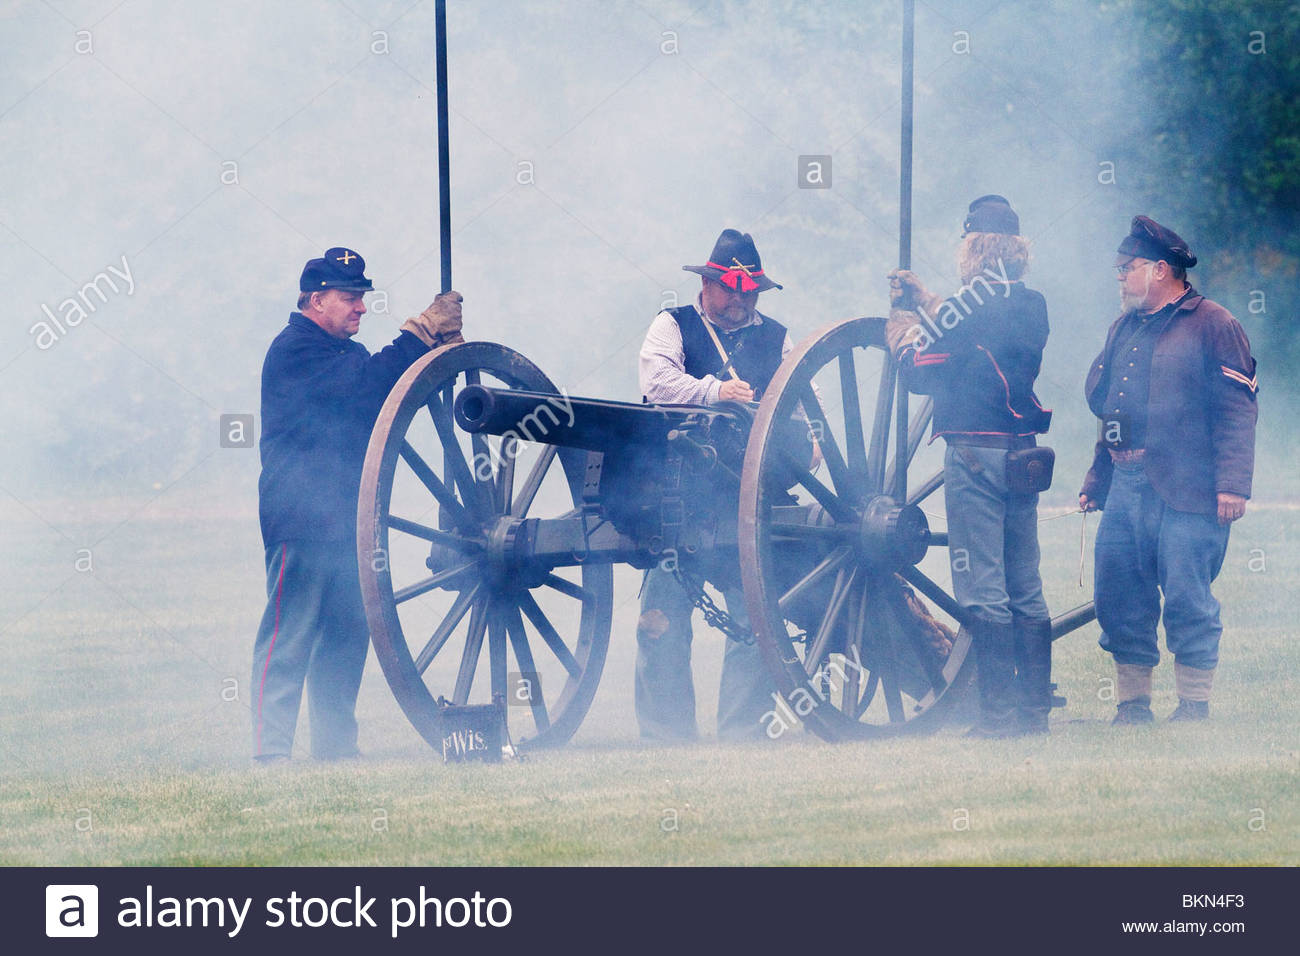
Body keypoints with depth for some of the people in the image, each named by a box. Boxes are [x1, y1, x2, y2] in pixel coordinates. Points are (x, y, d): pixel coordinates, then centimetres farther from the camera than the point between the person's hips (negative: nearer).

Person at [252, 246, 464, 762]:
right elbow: (365, 386, -22)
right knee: (289, 632, -10)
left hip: (345, 520, 9)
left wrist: (445, 347, 0)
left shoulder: (349, 353, 22)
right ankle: (269, 750, -10)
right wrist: (424, 332, -20)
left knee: (347, 633, 9)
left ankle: (336, 744, 14)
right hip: (301, 522, -9)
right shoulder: (295, 349, -9)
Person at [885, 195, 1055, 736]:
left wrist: (903, 339, 7)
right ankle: (1035, 706, 14)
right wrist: (924, 304, 29)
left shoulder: (978, 299, -14)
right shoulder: (1030, 305, 9)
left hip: (975, 455, -8)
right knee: (1025, 589, 12)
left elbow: (924, 375, -11)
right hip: (1022, 453, 8)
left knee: (983, 591, -5)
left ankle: (1000, 711, -7)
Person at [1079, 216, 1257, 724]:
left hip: (1185, 491, -7)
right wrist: (1095, 482, 20)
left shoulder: (1213, 325, -2)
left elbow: (1237, 412, -9)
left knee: (1186, 599, -6)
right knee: (1117, 600, 4)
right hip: (1125, 487, 7)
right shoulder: (1124, 329, 21)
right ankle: (1132, 706, 12)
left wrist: (1232, 485, -17)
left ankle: (1194, 707, 3)